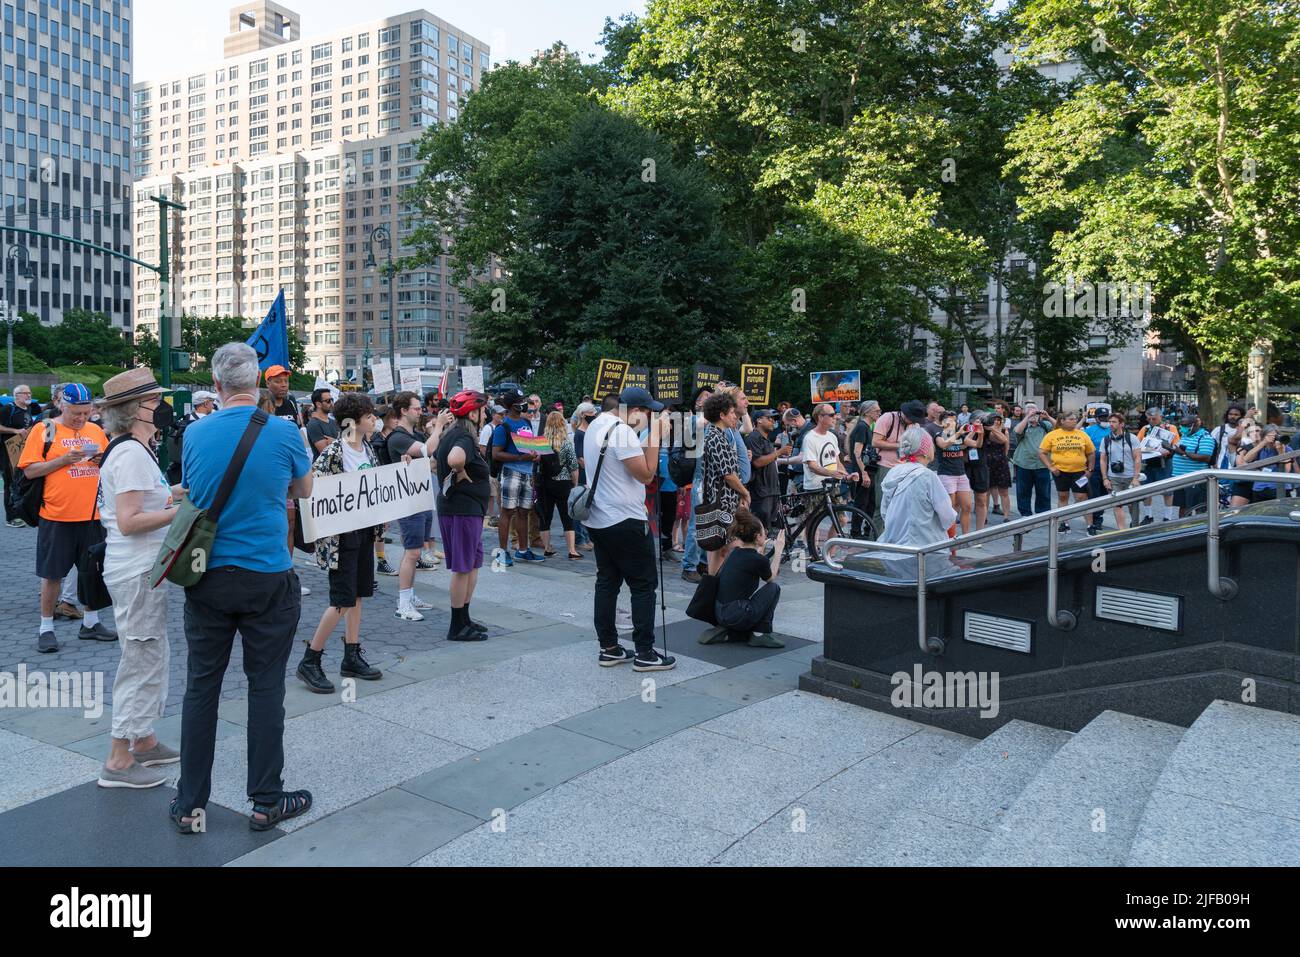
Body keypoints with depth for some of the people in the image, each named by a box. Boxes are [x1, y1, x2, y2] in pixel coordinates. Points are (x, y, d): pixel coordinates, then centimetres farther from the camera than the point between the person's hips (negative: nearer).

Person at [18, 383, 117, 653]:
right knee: (52, 573, 4)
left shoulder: (96, 430, 9)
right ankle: (46, 628, 16)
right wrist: (64, 460, -18)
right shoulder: (44, 430, -3)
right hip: (57, 516, -4)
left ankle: (90, 623, 25)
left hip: (92, 514, 4)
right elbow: (29, 470, -8)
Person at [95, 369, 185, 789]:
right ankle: (119, 761, 8)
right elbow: (129, 522, -22)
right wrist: (182, 511, -19)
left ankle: (143, 742, 30)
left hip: (139, 568, 11)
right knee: (142, 660, -2)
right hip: (137, 570, -11)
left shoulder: (127, 449, 13)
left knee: (153, 656, 18)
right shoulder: (132, 453, -18)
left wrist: (170, 494, 10)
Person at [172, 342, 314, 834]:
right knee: (265, 687, 6)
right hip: (268, 579, -2)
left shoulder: (195, 434, -2)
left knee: (201, 687, 11)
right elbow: (304, 490, 8)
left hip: (207, 577, 3)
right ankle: (266, 801, 17)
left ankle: (189, 803, 20)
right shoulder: (284, 432, -10)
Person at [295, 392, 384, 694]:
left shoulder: (367, 448, 9)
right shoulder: (333, 451, -16)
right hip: (341, 534, -8)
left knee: (358, 595, 12)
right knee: (342, 600, -6)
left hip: (364, 530, 8)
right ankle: (310, 661, 7)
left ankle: (352, 658, 22)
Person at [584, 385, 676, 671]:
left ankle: (609, 648, 16)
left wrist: (651, 437, 8)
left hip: (597, 519, 9)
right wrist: (656, 438, -14)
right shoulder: (622, 432, -19)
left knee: (607, 583, 12)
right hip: (625, 521, -9)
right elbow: (646, 475, -16)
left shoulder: (596, 425, 11)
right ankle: (644, 653, 3)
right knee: (643, 586, 0)